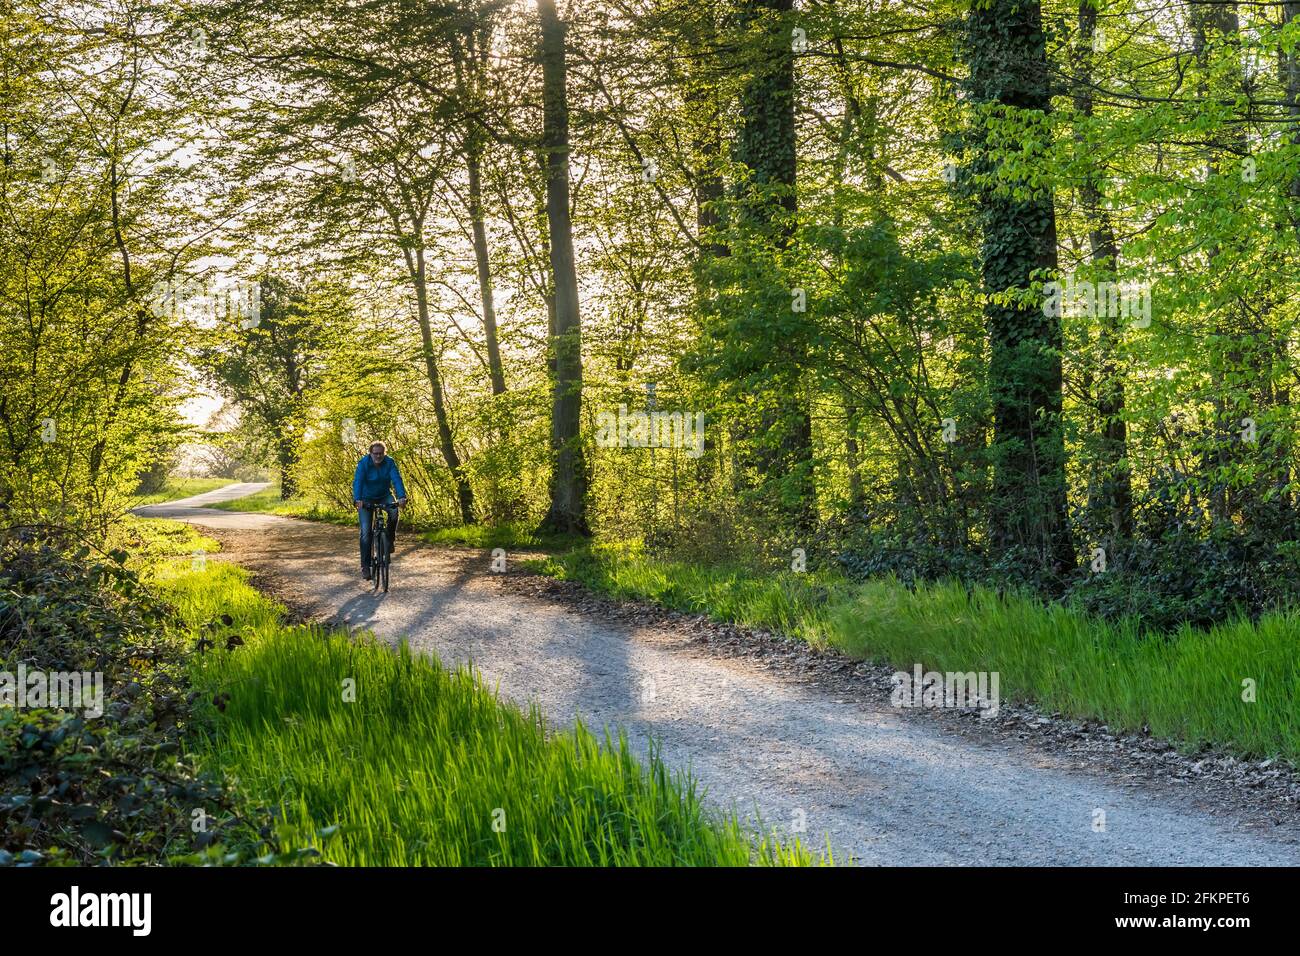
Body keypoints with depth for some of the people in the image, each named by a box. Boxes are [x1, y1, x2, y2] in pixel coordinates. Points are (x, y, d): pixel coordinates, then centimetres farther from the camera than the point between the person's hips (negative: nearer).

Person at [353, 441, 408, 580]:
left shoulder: (389, 463, -15)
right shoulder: (363, 463, -20)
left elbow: (397, 479, -27)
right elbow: (357, 482, -32)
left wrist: (402, 496, -44)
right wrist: (357, 500, -49)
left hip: (384, 496, 1)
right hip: (366, 498, -1)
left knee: (394, 510, -32)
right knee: (366, 531, -10)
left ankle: (390, 540, -10)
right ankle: (365, 566, -5)